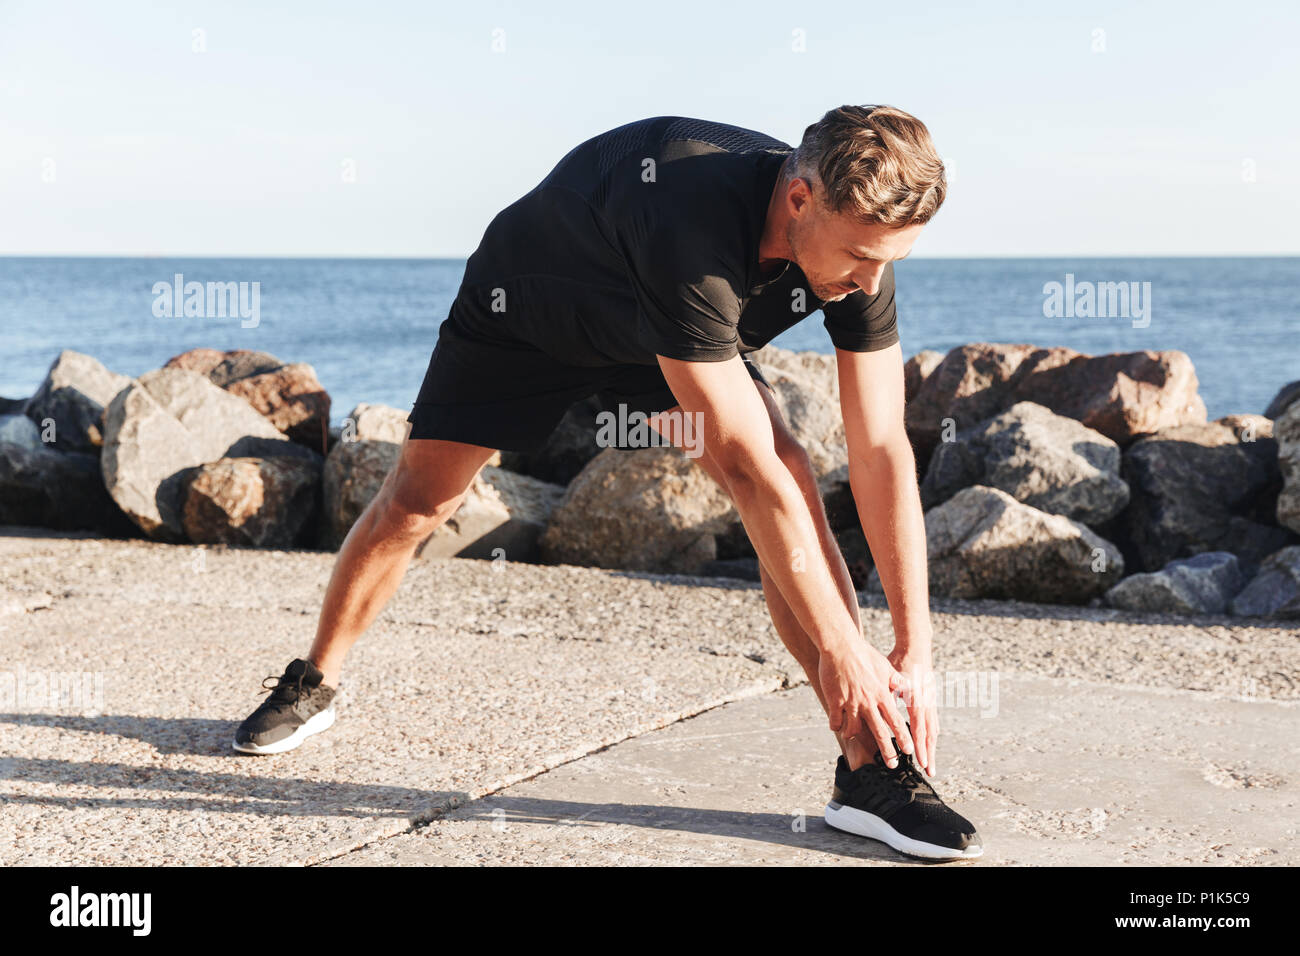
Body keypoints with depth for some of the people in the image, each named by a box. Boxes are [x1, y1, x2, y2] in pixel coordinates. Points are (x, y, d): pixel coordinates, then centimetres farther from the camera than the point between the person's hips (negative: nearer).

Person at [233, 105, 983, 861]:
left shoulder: (859, 239, -28)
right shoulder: (692, 228, -47)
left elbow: (881, 451, -24)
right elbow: (742, 465, -45)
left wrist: (915, 650, -27)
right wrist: (843, 648, -41)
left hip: (670, 326, 3)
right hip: (524, 309, -3)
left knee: (793, 475, -20)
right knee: (417, 500, 3)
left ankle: (870, 768, -18)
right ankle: (314, 685, 32)